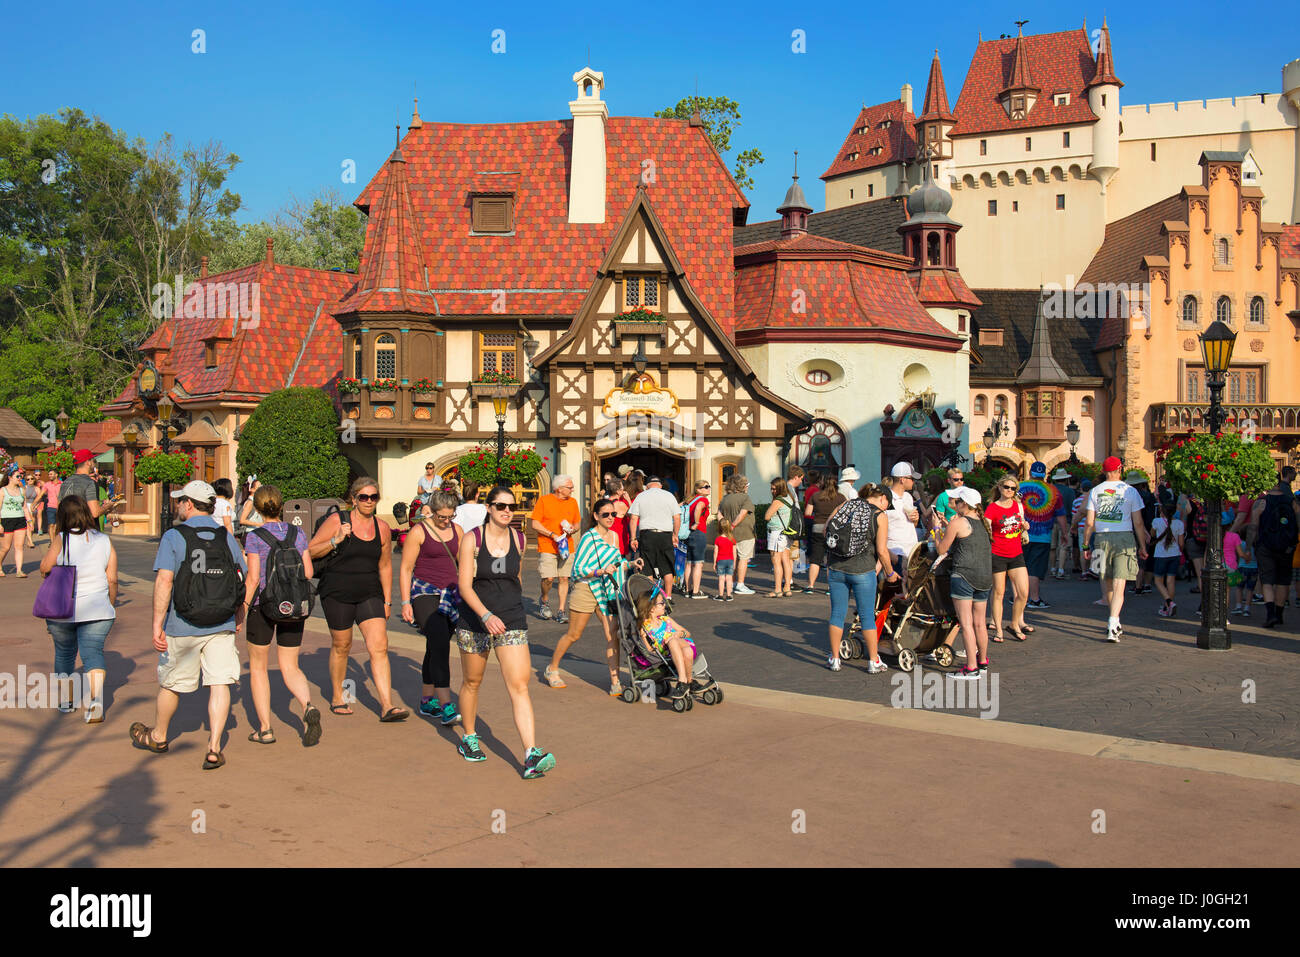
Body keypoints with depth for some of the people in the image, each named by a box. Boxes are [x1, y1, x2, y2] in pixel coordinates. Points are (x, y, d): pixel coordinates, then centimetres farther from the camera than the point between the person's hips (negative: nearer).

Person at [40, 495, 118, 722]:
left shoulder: (61, 540, -9)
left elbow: (45, 568, -4)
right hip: (96, 609, 1)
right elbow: (112, 579, 2)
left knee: (64, 653, 17)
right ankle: (96, 698, -23)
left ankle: (65, 700, 31)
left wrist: (51, 547, 10)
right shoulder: (104, 541, 0)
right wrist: (112, 606, 14)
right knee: (93, 652, -1)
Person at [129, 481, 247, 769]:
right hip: (222, 626, 3)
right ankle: (214, 748, -2)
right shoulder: (227, 537, 5)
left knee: (171, 683, 15)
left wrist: (157, 625, -16)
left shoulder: (173, 537, -7)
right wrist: (239, 616, 23)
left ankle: (157, 737, 35)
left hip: (182, 626, -2)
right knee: (219, 683, 3)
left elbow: (164, 580, -17)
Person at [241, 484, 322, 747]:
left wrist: (242, 608, -3)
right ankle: (308, 707, -17)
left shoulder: (254, 537, -9)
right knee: (290, 667, 11)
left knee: (258, 666, 14)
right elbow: (308, 572, 2)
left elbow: (253, 579, -13)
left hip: (263, 605, -3)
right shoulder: (298, 533, 2)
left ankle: (265, 729, 13)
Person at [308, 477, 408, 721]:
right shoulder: (336, 521, -6)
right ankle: (337, 697, 33)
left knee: (379, 647, -9)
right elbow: (311, 550, -3)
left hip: (370, 594, 3)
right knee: (341, 646, 10)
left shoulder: (382, 528, 6)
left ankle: (387, 707, -12)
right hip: (337, 593, -2)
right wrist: (336, 541, -19)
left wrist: (387, 601, 14)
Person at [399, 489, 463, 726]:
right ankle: (446, 707, -21)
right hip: (425, 594, -5)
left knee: (437, 647, 11)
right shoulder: (418, 532, -6)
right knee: (440, 645, -17)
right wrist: (405, 602, -10)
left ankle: (426, 701, 23)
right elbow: (405, 569, -5)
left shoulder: (458, 530, 9)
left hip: (450, 594, 6)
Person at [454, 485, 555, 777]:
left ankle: (531, 756, -17)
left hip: (511, 621, 1)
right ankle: (469, 738, 38)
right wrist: (486, 615, -27)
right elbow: (464, 586, -14)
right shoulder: (472, 539, -8)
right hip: (474, 619, -1)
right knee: (472, 682, 14)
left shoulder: (519, 540, 2)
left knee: (519, 686, -10)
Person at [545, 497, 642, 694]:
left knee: (612, 635, -7)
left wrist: (629, 564, 5)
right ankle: (552, 669, 28)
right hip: (586, 589, -5)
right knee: (573, 634, 8)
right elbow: (578, 569, -15)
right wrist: (601, 571, -27)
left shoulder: (614, 536, 10)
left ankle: (615, 682, -7)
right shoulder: (589, 538, -12)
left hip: (607, 591, 5)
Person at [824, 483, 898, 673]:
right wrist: (890, 573, 7)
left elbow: (826, 533, 6)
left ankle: (834, 659, 17)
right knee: (867, 616, 6)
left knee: (837, 613, 11)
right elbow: (881, 551, -7)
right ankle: (873, 662, 13)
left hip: (837, 568, 3)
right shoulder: (880, 515, -3)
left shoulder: (845, 505, 8)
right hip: (863, 570, -3)